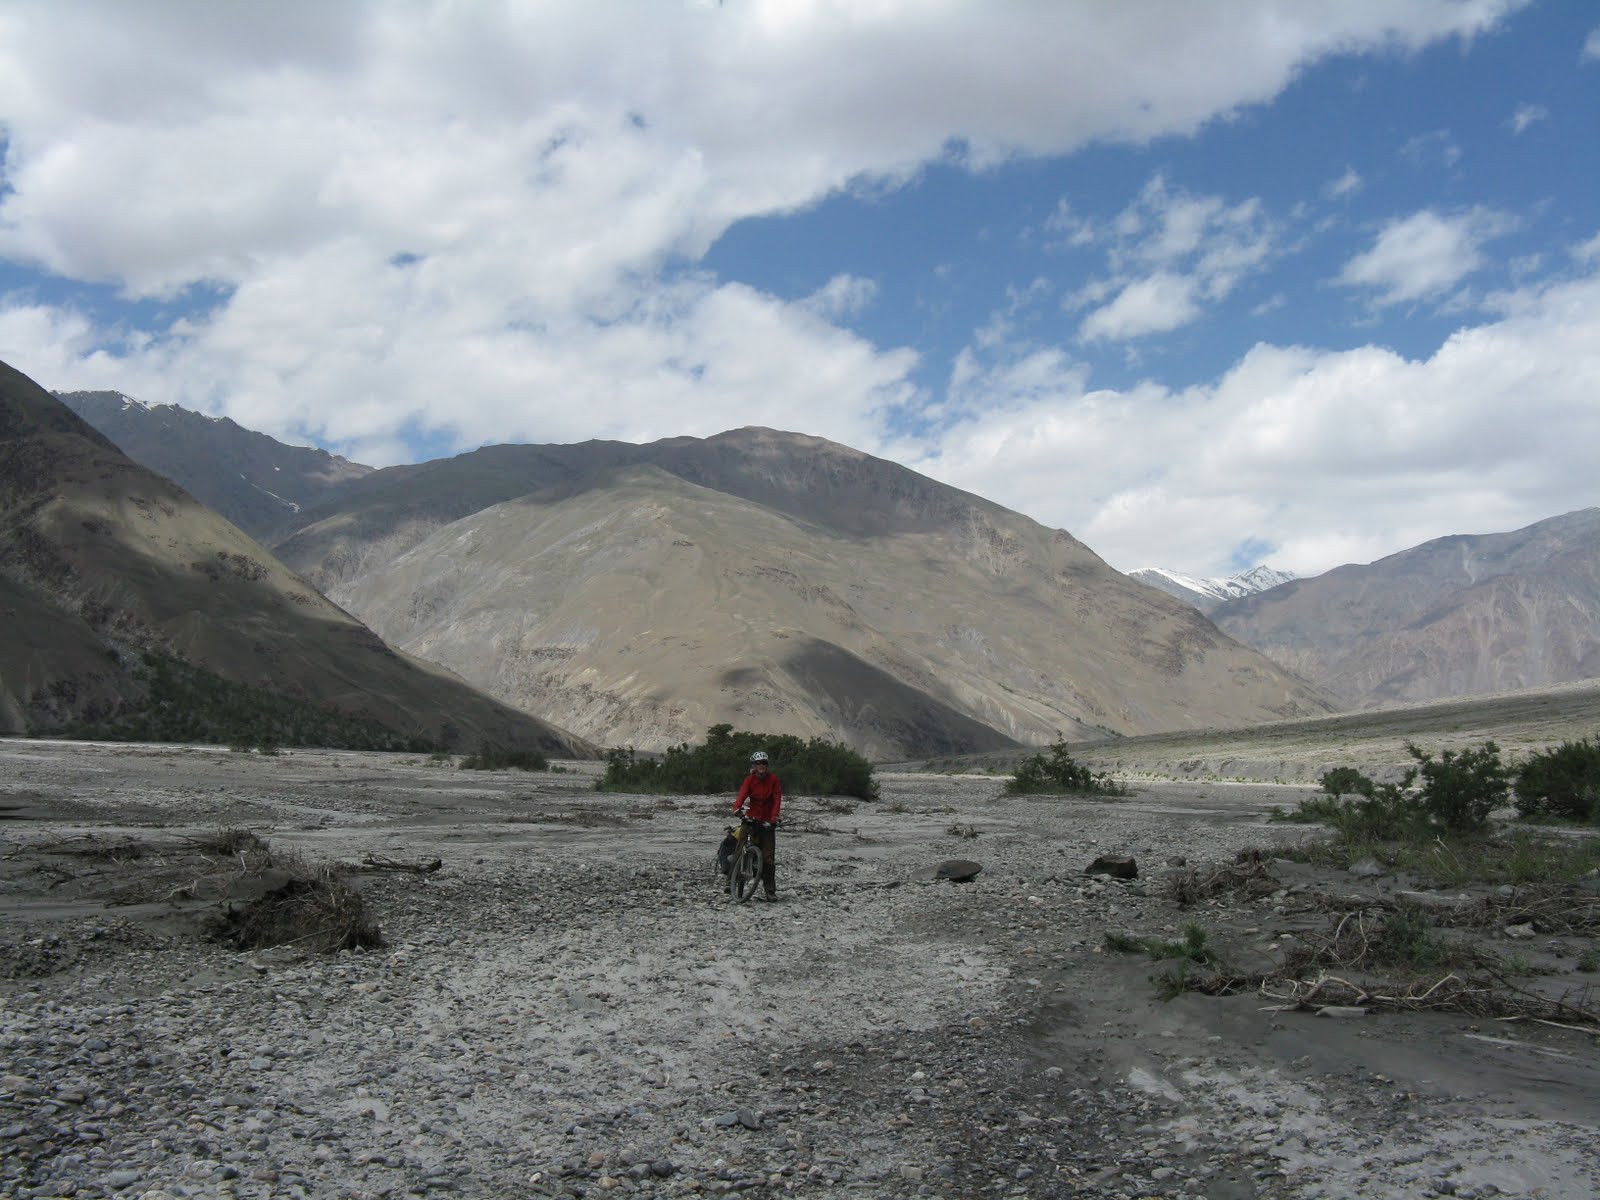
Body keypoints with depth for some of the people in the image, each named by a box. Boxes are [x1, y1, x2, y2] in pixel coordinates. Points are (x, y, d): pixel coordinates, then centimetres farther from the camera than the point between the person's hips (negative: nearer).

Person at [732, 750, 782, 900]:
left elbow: (777, 798, -8)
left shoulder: (773, 780, 0)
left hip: (768, 821, 0)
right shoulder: (750, 780, -1)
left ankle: (770, 890, 0)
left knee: (768, 857, -4)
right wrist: (737, 808, -38)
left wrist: (774, 817, -23)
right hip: (752, 818, 0)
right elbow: (742, 794, -17)